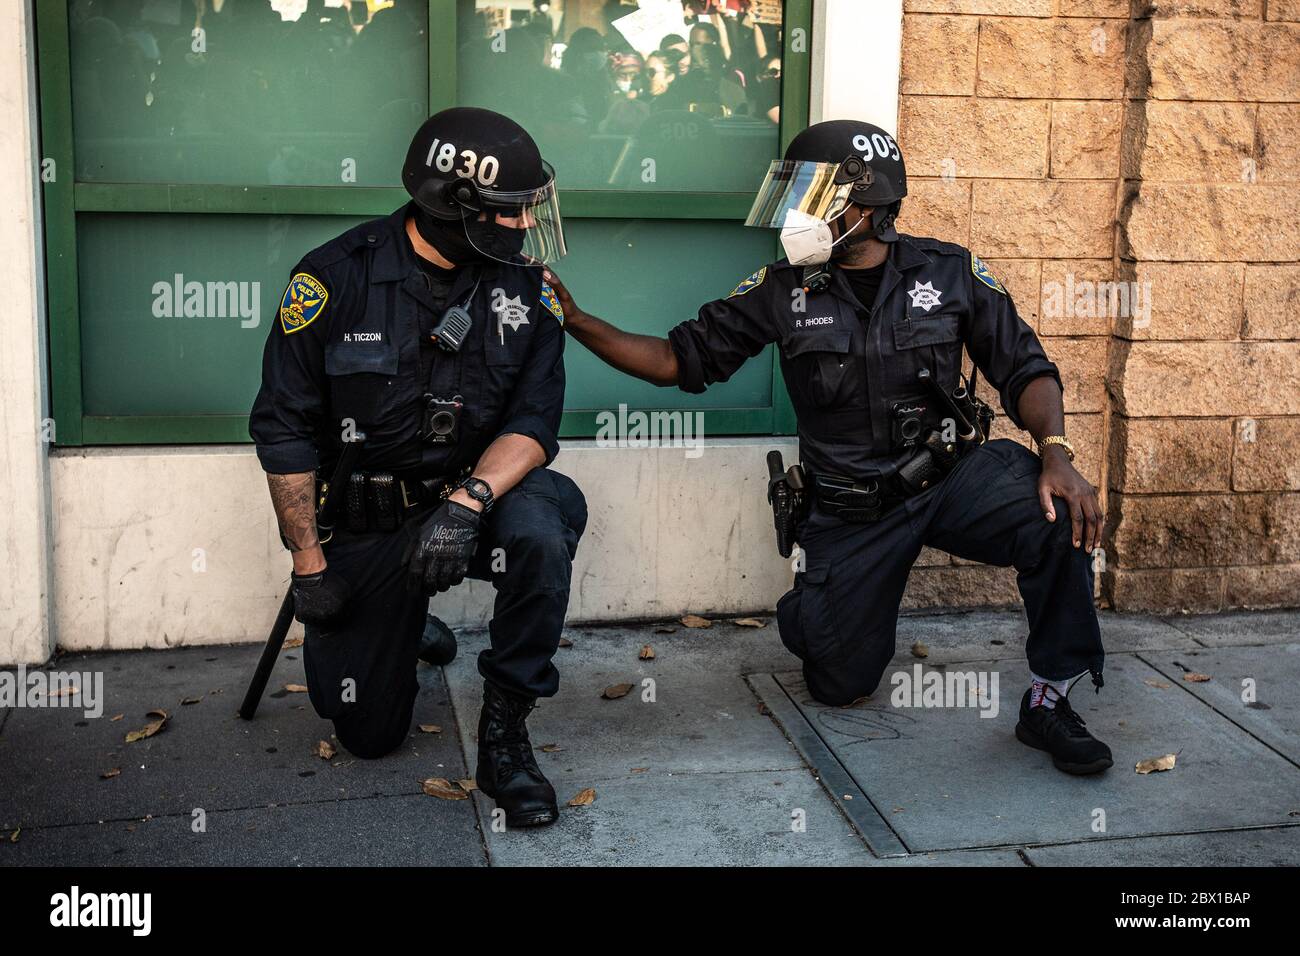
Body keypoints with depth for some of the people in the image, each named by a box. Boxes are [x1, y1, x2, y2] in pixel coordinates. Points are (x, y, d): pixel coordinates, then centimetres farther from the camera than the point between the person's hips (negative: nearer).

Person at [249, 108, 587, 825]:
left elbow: (533, 420, -12)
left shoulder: (523, 283, -8)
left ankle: (503, 733, -16)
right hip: (367, 521, -1)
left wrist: (468, 501, -31)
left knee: (539, 528, -37)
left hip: (477, 493, 1)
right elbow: (284, 428, -8)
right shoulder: (336, 278, -14)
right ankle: (406, 628, 39)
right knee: (368, 734, 4)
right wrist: (309, 561, -7)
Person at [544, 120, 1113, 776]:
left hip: (950, 475, -1)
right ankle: (806, 611, 39)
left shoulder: (949, 273, -3)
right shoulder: (783, 291, -2)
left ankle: (1048, 701, -12)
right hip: (848, 512, 1)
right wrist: (574, 321, -8)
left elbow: (1025, 371, -1)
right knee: (839, 685, 2)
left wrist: (1055, 453, -20)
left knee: (1059, 513, -31)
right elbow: (679, 360, 1)